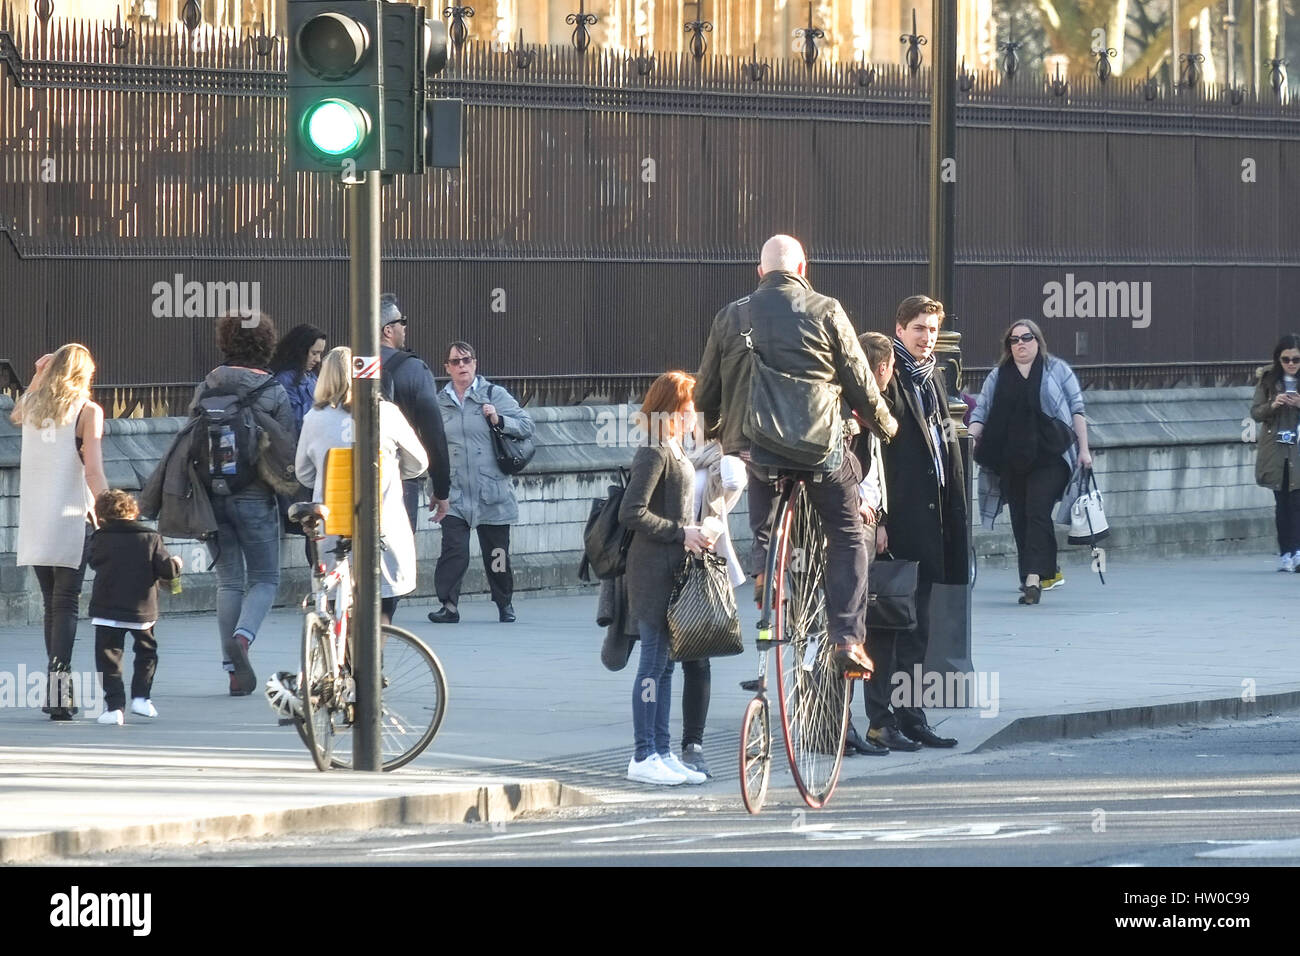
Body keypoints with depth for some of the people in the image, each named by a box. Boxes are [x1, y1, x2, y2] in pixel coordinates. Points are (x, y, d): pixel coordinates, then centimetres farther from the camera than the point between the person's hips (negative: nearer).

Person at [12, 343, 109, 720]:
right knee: (65, 606, -6)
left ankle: (59, 690, 17)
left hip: (33, 520, 5)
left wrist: (36, 378, 29)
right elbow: (93, 472, -13)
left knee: (52, 604, 14)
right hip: (70, 519, -5)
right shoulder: (87, 411, -5)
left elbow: (16, 416, 35)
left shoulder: (31, 406, 8)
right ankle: (58, 689, -18)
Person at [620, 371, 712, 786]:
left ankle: (662, 752, 14)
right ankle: (643, 756, -4)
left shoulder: (675, 452, 16)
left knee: (664, 663, 11)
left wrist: (694, 534, 8)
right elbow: (633, 513, -20)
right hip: (653, 569, -10)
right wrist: (680, 533, -18)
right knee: (654, 662, -7)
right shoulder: (653, 453, -14)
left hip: (673, 569, 10)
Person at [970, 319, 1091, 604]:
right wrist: (971, 438, -8)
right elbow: (981, 412, 10)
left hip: (1049, 458, -4)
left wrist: (1083, 449, 0)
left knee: (1037, 513, -16)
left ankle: (1034, 576, -22)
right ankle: (1049, 572, 14)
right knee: (1020, 519, 4)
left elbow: (1077, 409, 5)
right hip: (1011, 461, 4)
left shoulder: (1057, 370, 7)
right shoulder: (997, 377, 14)